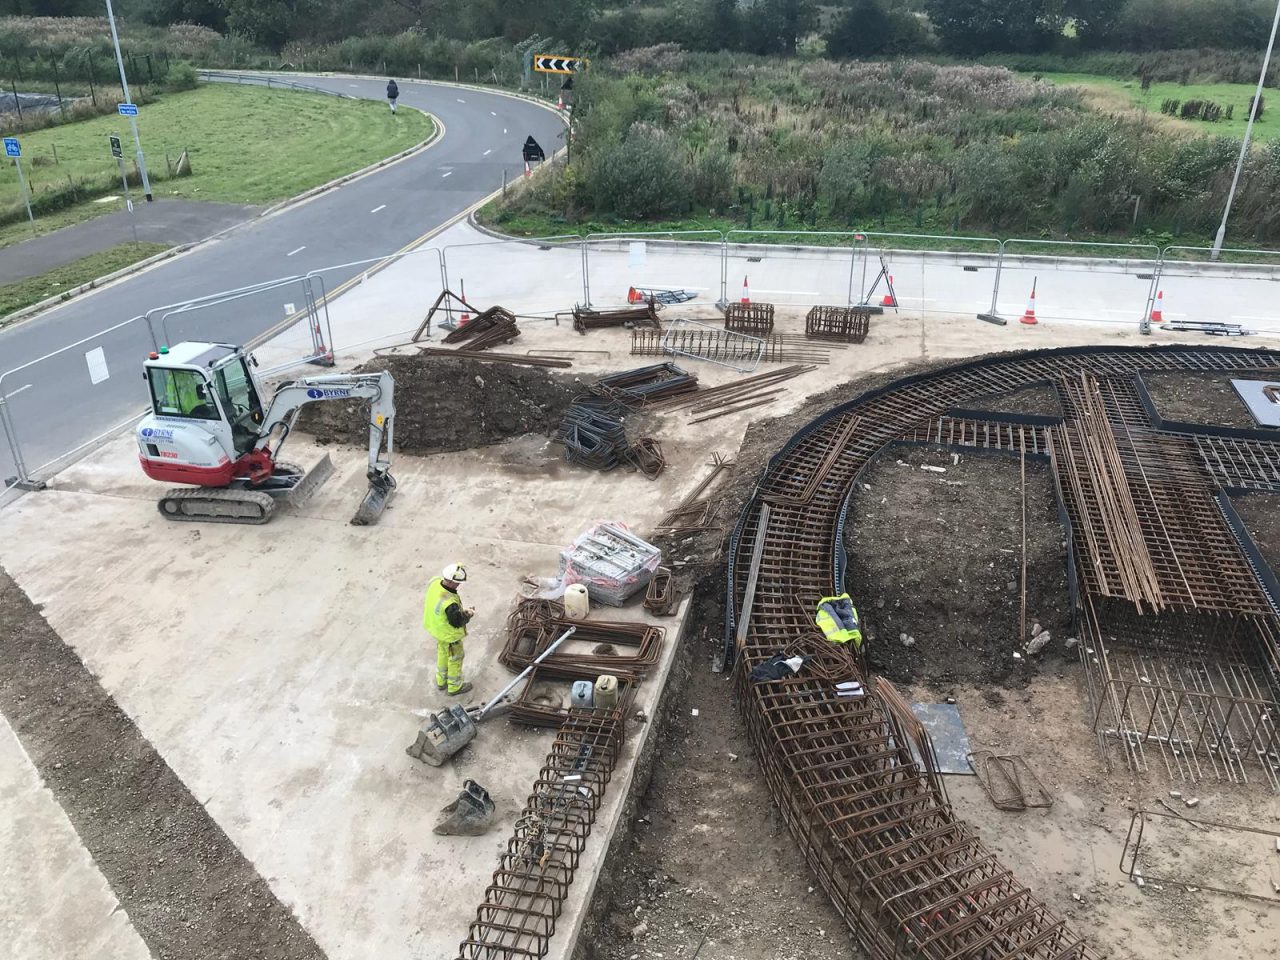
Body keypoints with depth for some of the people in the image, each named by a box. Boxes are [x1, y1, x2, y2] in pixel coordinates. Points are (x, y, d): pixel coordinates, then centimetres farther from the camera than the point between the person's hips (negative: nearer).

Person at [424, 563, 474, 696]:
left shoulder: (434, 582, -22)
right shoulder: (449, 603, -44)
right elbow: (457, 622, -28)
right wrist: (468, 614, -10)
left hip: (434, 626, 8)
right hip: (449, 634, -8)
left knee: (442, 653, 32)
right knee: (455, 658, 19)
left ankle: (441, 682, 54)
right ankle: (454, 687, 43)